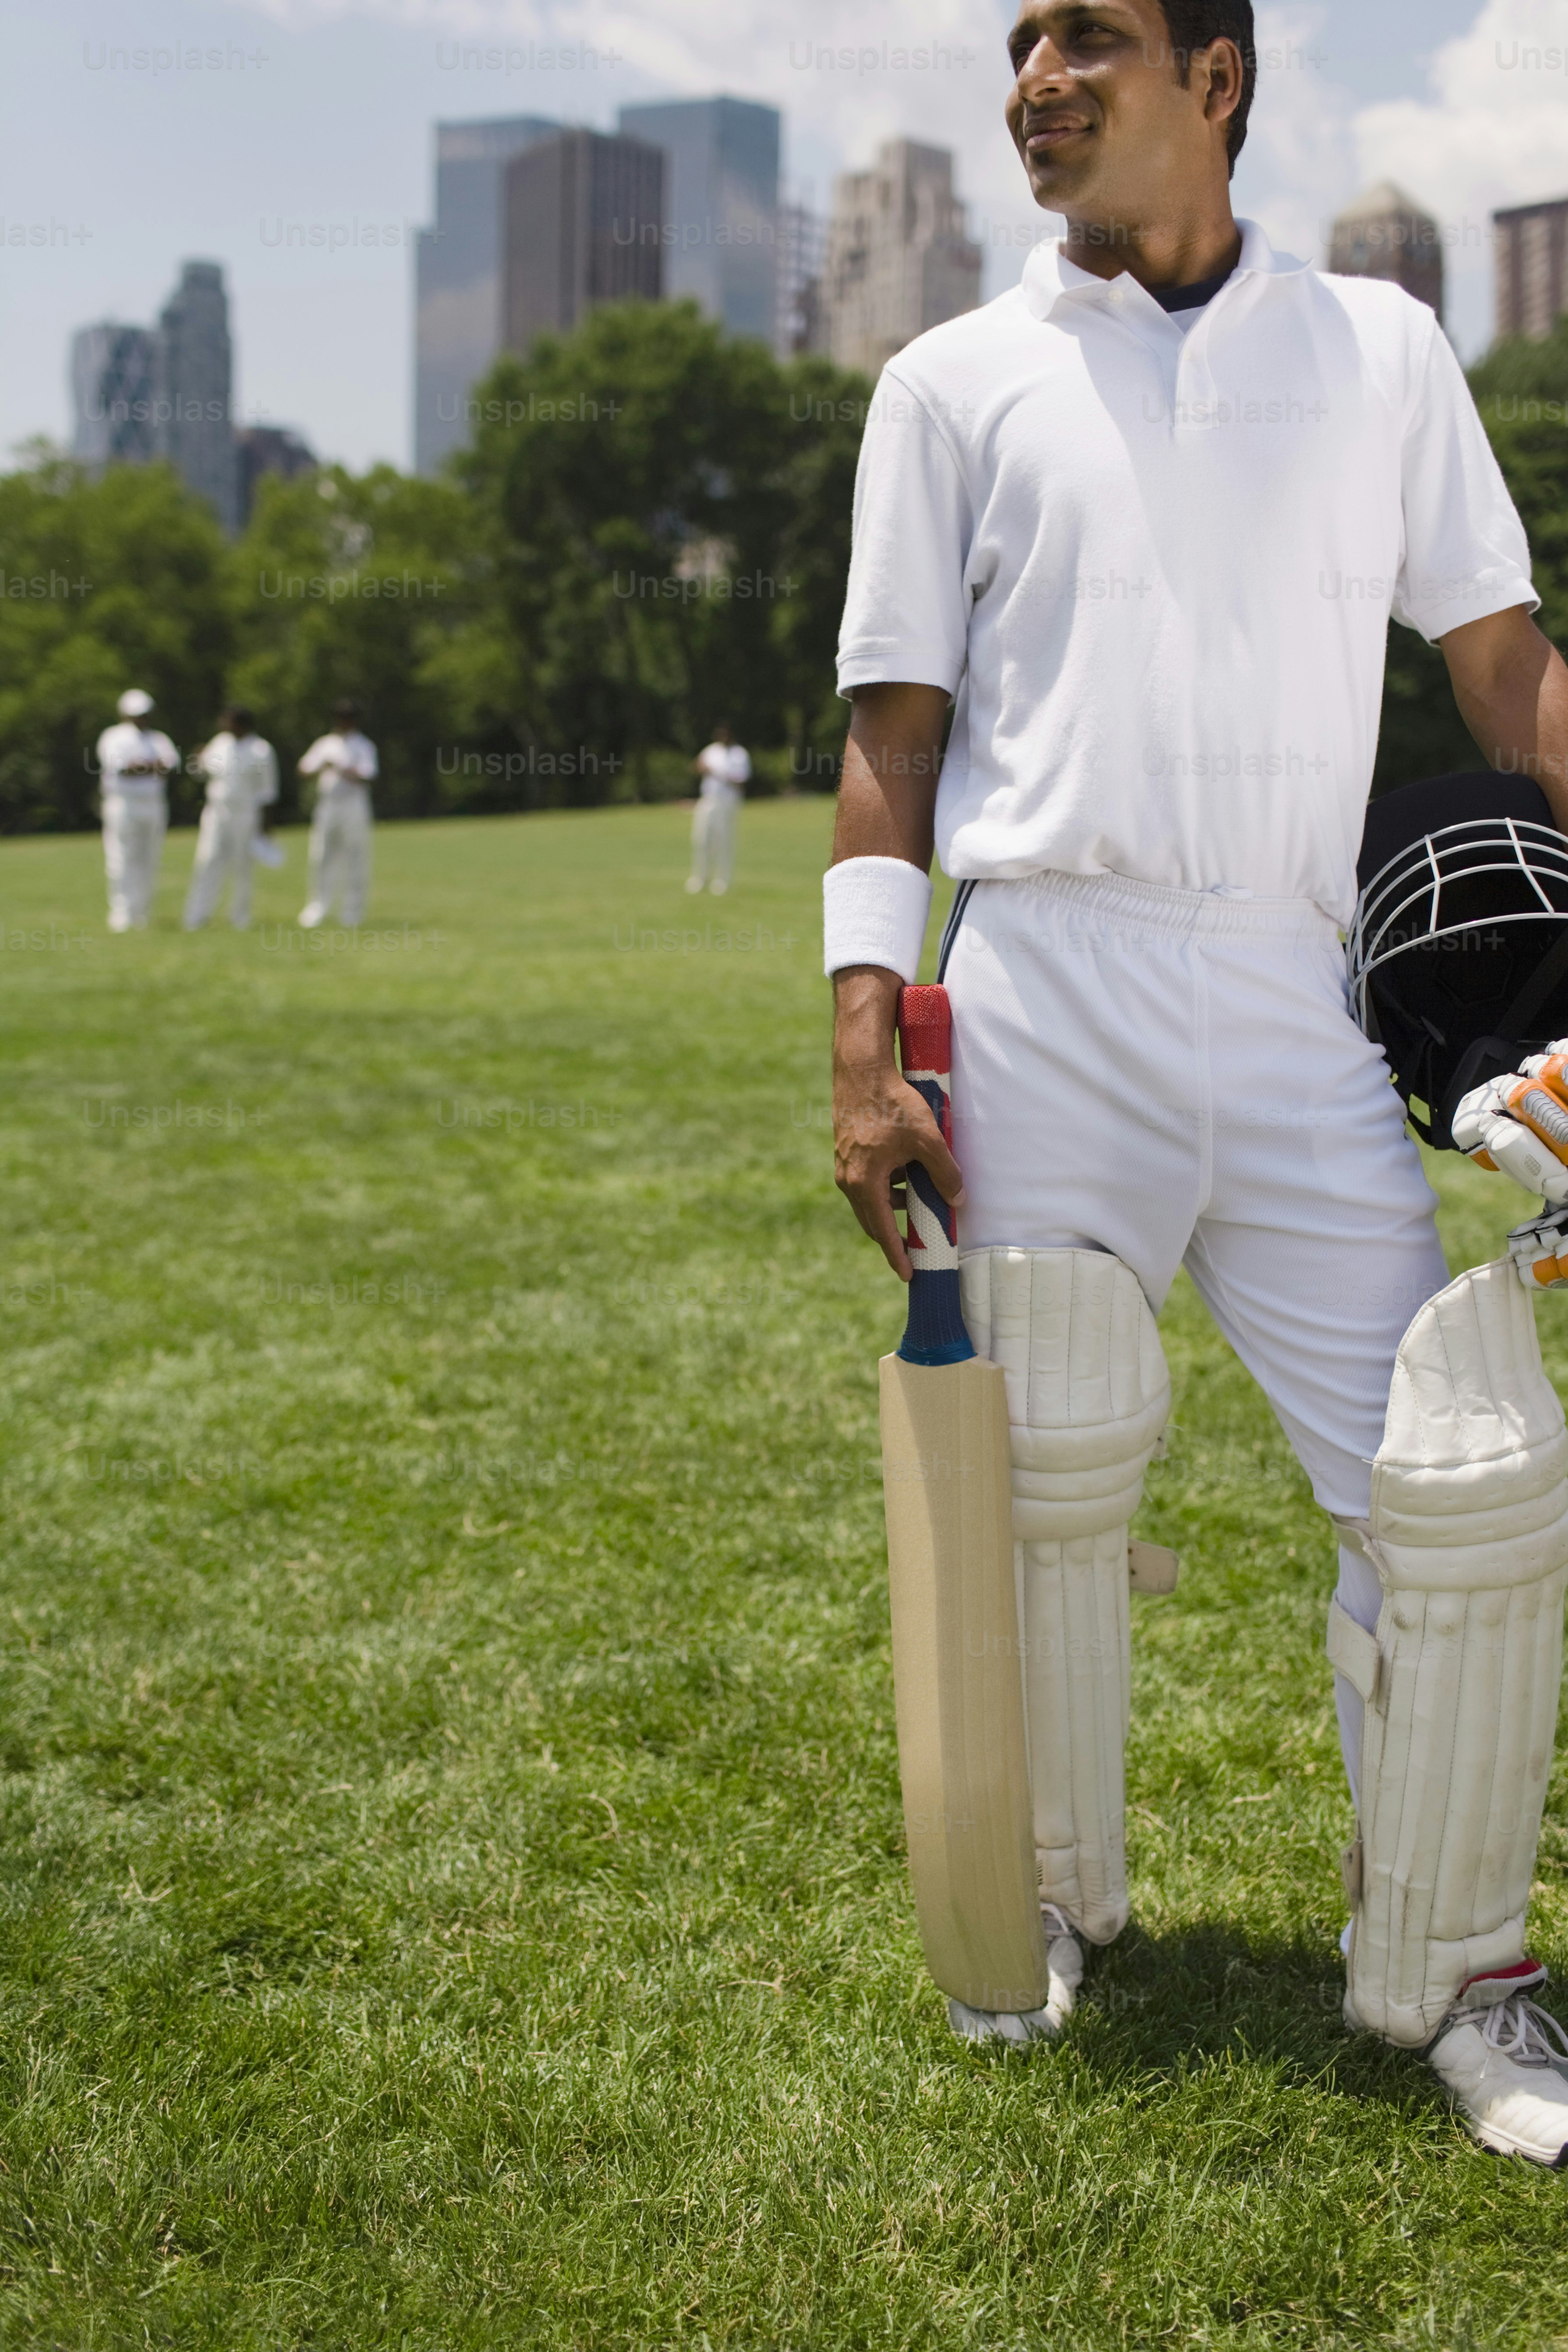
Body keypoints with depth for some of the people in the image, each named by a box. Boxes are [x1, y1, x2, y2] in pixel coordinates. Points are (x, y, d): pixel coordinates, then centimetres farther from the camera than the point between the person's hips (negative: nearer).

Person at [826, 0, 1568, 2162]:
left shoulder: (1381, 347, 14)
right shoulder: (958, 383, 11)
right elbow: (896, 732, 8)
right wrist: (867, 1047, -2)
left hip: (1300, 1008, 1)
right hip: (1043, 999, 0)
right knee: (1045, 1484, 5)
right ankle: (1053, 1900, 28)